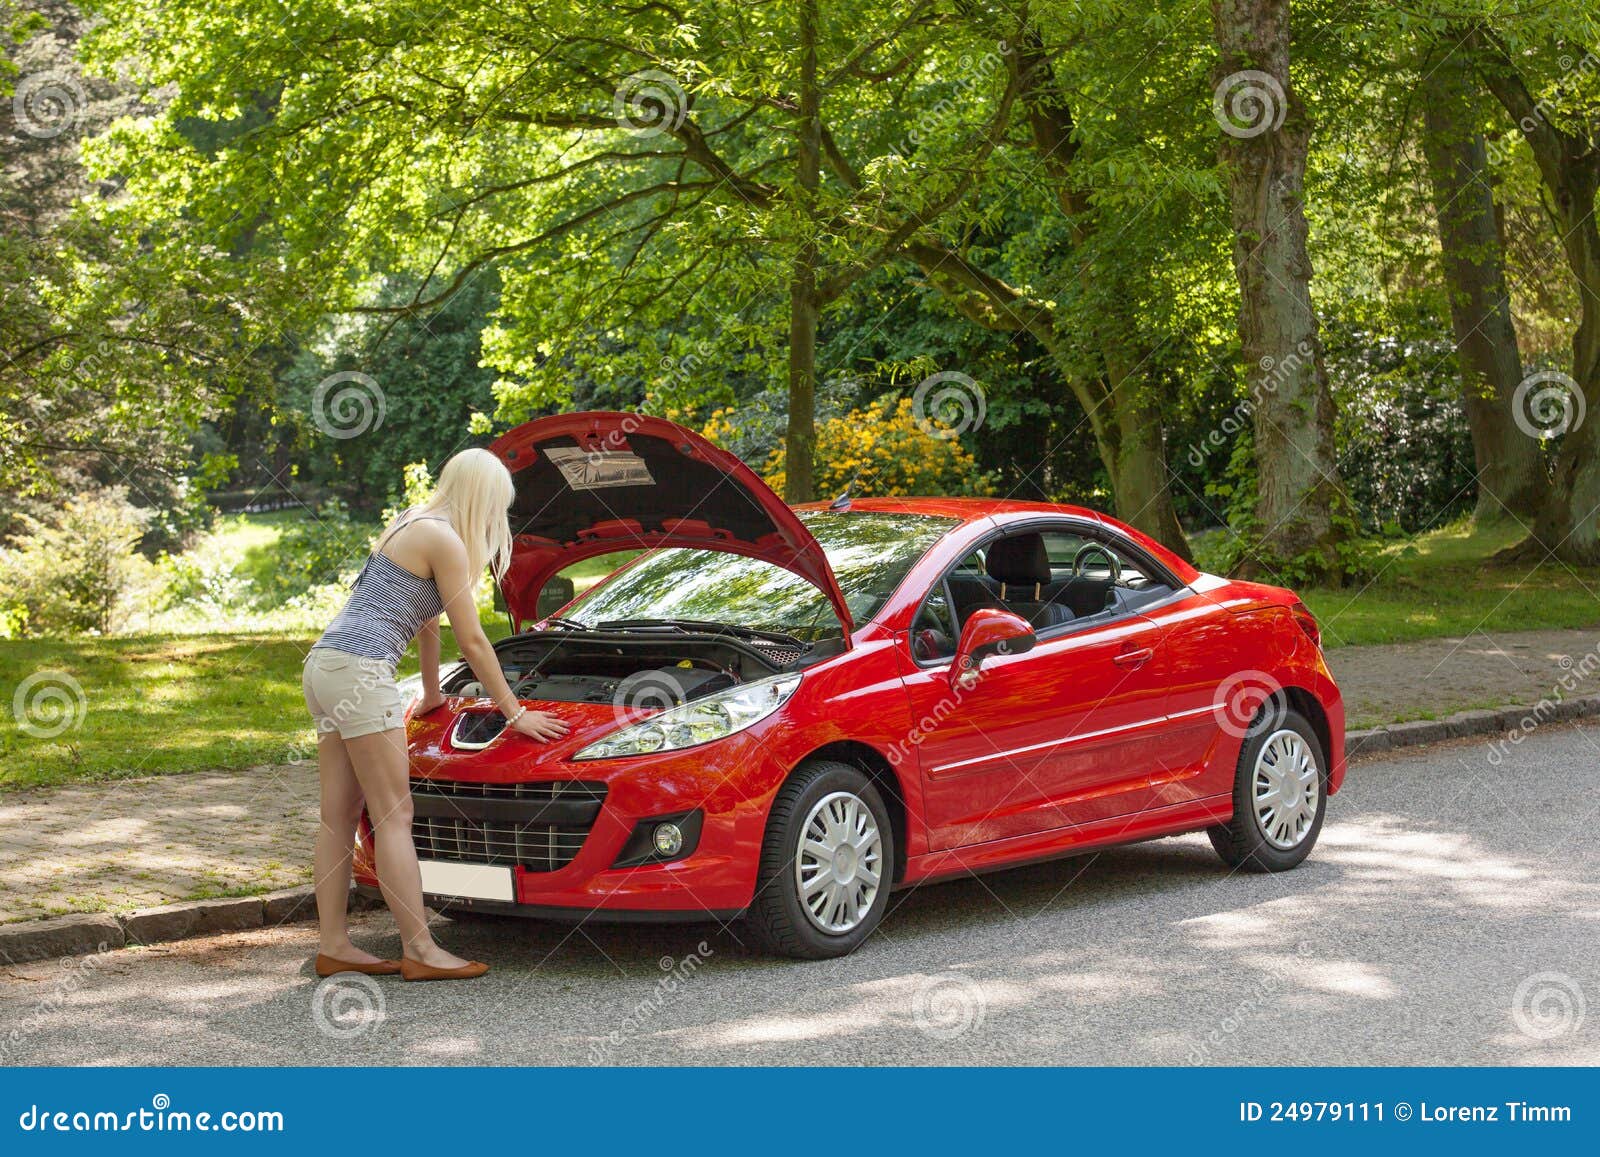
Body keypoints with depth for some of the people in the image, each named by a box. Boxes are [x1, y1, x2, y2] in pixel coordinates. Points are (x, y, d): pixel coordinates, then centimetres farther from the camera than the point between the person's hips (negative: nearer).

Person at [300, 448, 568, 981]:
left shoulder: (413, 527, 21)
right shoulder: (445, 541, -8)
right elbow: (472, 641, -5)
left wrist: (432, 695, 40)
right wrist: (516, 713, 2)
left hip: (324, 664, 10)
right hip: (358, 671, -10)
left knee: (340, 815, 9)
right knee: (394, 816, -8)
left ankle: (334, 947, 11)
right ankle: (420, 951, -7)